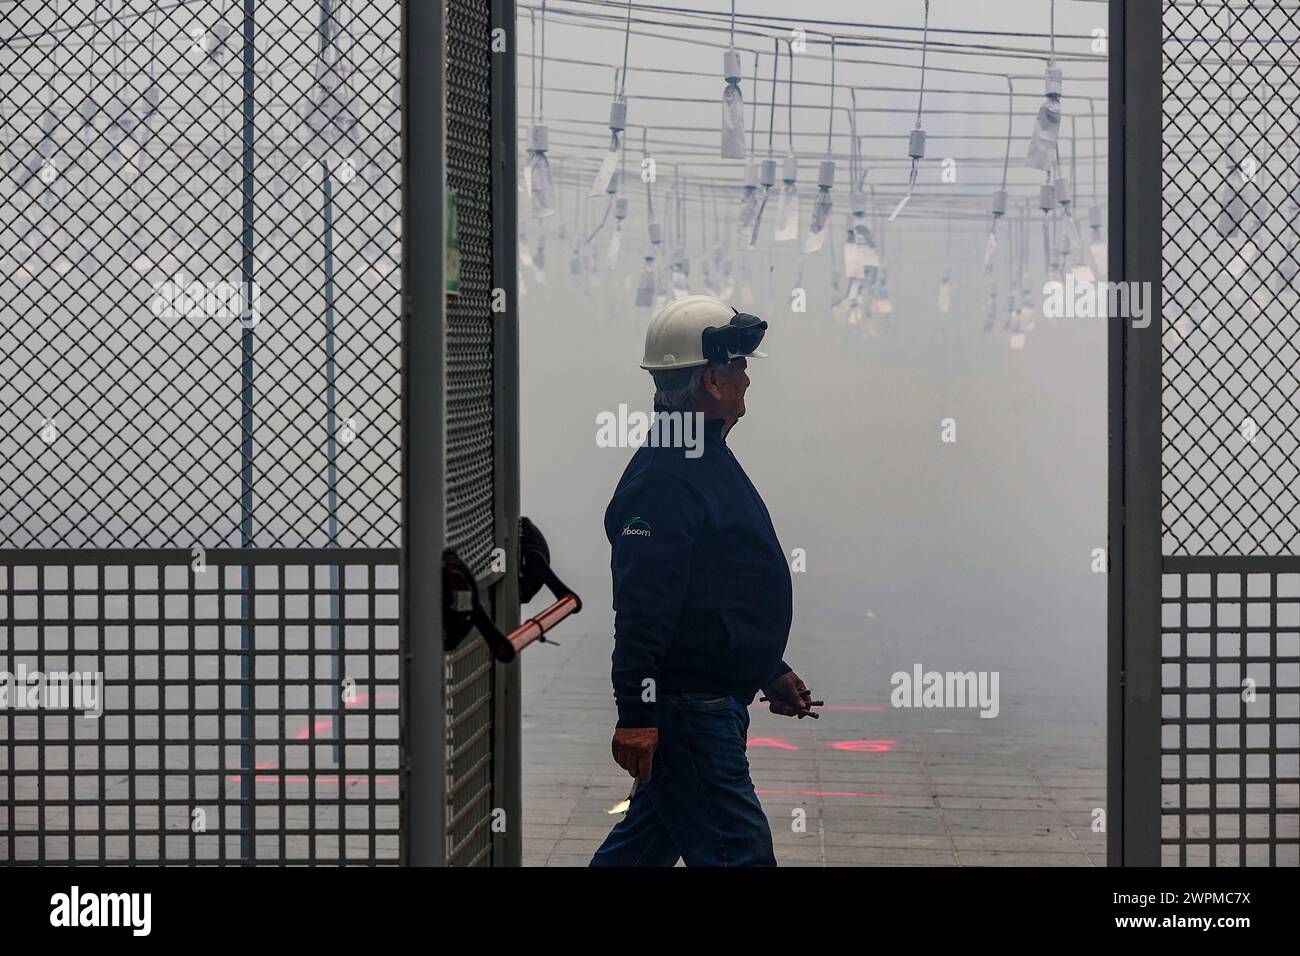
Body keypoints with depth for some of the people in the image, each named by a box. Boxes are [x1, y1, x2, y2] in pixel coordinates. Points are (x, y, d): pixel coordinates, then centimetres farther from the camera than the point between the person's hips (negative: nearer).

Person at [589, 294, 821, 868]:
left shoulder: (709, 461, 16)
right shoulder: (664, 479, -19)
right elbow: (642, 606, -25)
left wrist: (770, 670, 27)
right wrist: (636, 713, -28)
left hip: (715, 698, 11)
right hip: (687, 707, -11)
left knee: (649, 838, 18)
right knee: (738, 851, -8)